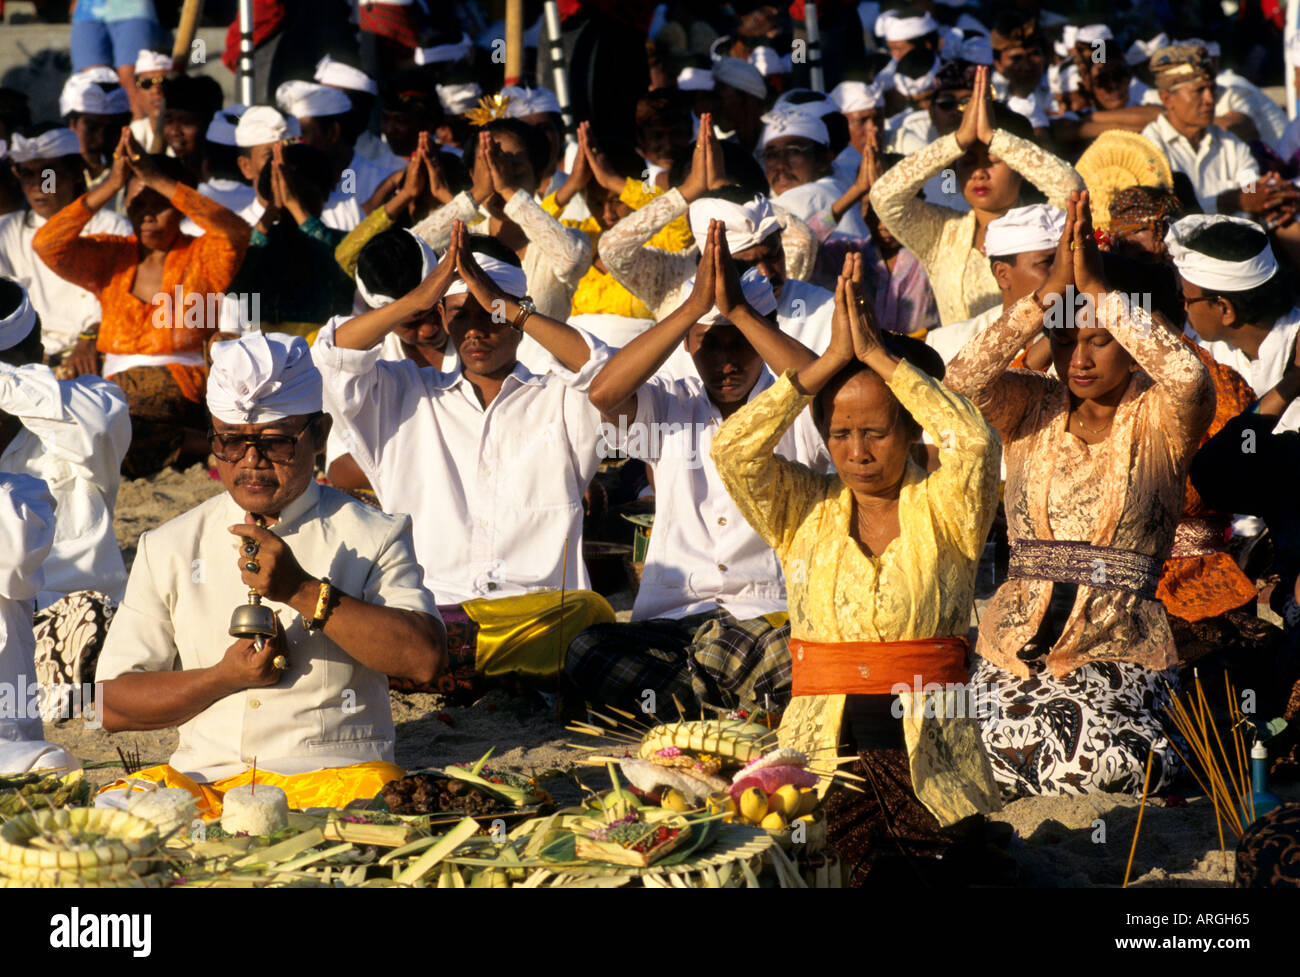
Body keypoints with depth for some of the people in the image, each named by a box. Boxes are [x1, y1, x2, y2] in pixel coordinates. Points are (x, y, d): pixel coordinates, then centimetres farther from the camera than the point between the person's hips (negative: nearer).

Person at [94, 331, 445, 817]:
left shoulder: (372, 537, 7)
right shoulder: (168, 548, 13)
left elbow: (425, 658, -11)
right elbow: (112, 703, 9)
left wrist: (304, 591, -17)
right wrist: (225, 678, -7)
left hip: (335, 774, -2)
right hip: (208, 773, 2)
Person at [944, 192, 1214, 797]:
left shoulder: (1158, 422, 3)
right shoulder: (1032, 411, 11)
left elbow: (1189, 378, -22)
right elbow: (963, 379, -11)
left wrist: (1097, 291, -20)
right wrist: (1050, 291, -17)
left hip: (1120, 650, -2)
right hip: (1017, 641, 2)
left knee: (1079, 768, -28)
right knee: (1012, 764, -25)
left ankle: (1150, 754, 8)